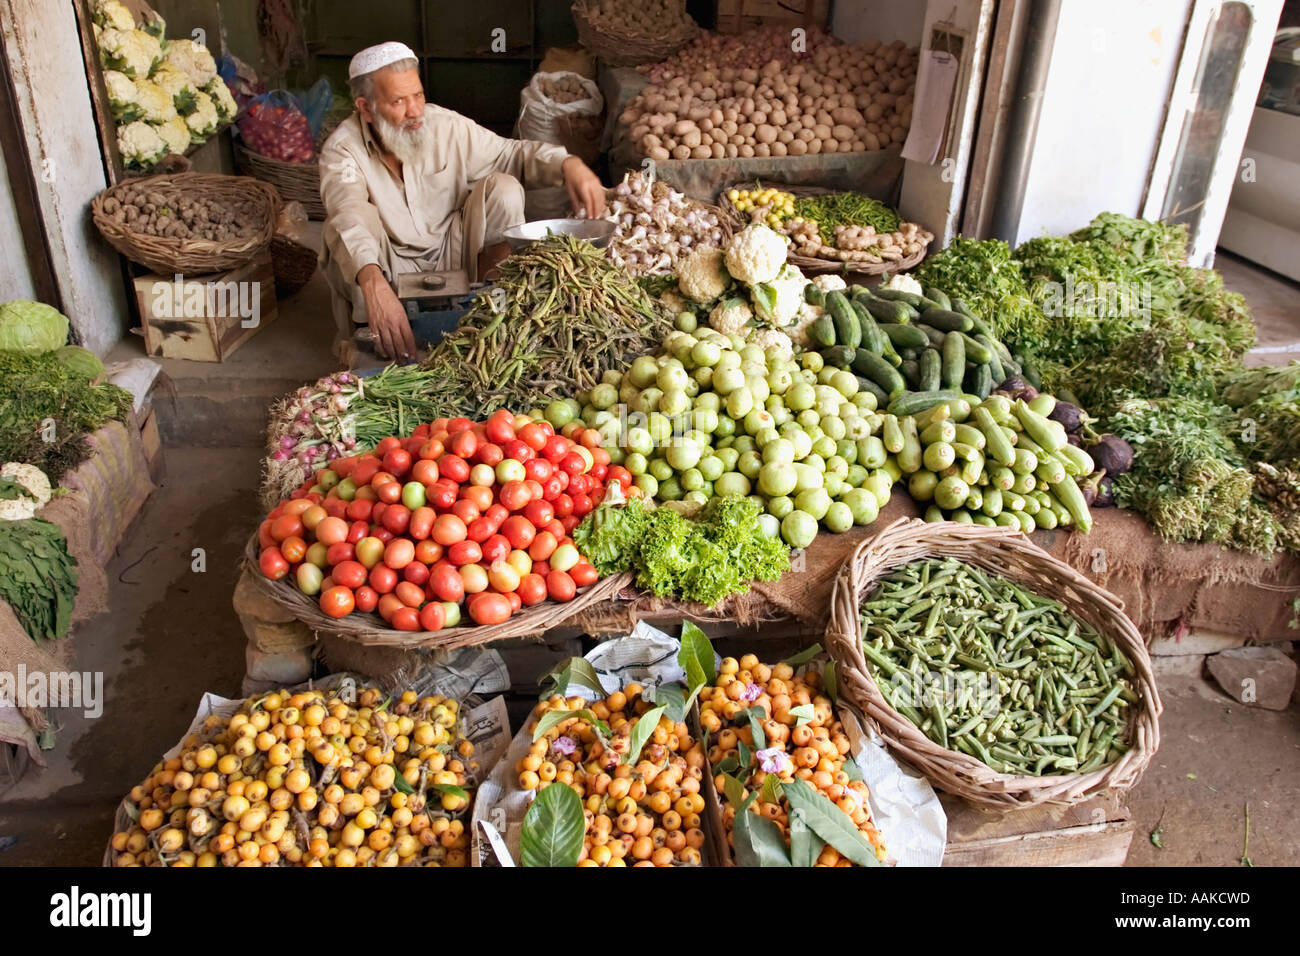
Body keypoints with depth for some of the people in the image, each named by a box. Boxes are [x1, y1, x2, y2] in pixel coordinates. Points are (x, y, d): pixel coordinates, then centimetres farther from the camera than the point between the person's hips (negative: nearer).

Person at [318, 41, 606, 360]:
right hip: (389, 268, -3)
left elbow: (512, 152, -2)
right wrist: (374, 283, -60)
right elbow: (347, 213, -40)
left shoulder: (446, 125, -10)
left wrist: (568, 164, -24)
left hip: (452, 256, 3)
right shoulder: (342, 150, -21)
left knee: (504, 189, -17)